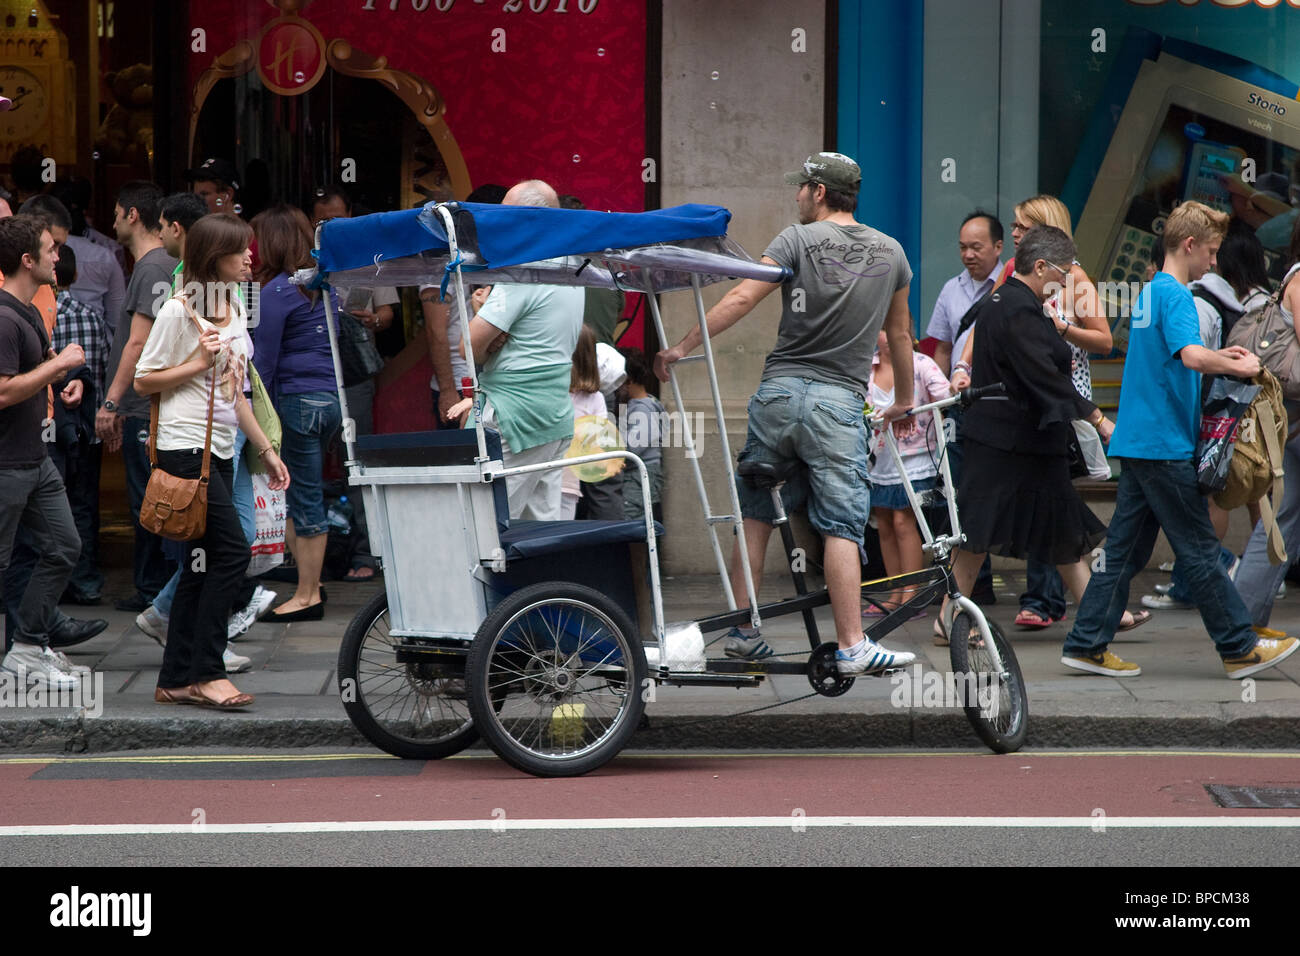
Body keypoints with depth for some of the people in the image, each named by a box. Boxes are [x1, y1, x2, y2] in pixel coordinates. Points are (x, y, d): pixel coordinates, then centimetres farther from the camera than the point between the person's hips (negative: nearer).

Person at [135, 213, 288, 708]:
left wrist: (265, 450, 20)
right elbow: (143, 381, -6)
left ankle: (176, 680, 11)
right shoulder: (179, 310, -9)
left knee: (203, 563, 7)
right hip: (185, 447, -8)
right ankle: (207, 673, -10)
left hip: (220, 451, 8)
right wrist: (198, 363, -15)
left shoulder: (235, 308, 15)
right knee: (232, 550, -15)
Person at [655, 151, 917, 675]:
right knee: (841, 526, -1)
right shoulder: (890, 252, 11)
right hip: (839, 401, 1)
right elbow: (900, 333, 22)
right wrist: (903, 402, 33)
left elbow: (740, 300, -11)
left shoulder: (799, 239, -1)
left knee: (755, 513, 12)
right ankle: (852, 646, -7)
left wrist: (681, 347, -5)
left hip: (779, 390, -1)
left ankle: (742, 631, 14)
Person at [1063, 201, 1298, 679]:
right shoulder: (1175, 295, -14)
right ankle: (1239, 648, 4)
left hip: (1135, 442, 9)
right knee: (1199, 550, -2)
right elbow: (1192, 356, -31)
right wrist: (1240, 367, -15)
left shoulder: (1150, 292, 16)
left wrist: (1221, 356, 17)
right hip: (1165, 446, -9)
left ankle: (1087, 644, 8)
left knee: (1125, 548, 9)